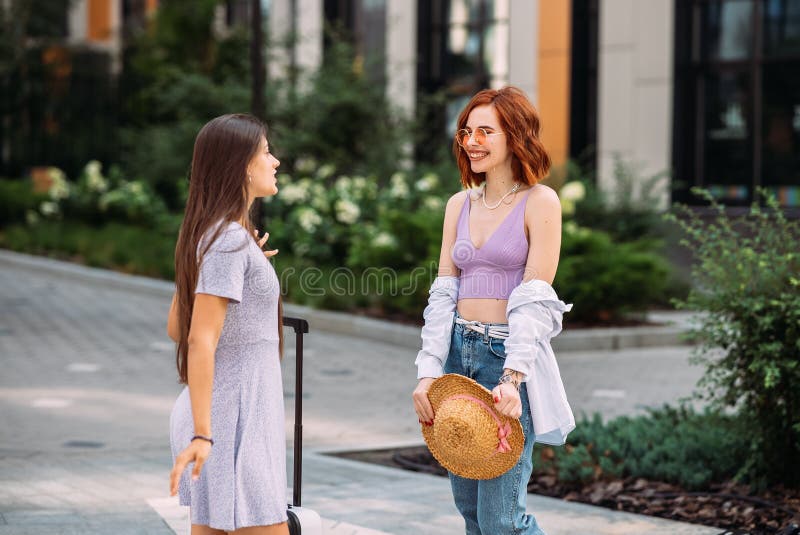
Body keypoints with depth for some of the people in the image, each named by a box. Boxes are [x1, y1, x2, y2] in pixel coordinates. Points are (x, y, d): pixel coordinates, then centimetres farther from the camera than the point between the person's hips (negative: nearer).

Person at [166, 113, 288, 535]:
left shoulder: (212, 235, 13)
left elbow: (175, 328, 19)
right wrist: (201, 434, -23)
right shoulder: (230, 240, -15)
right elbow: (202, 341, -20)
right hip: (233, 416, -10)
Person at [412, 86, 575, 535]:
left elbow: (533, 300, -12)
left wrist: (512, 379, -22)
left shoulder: (540, 202, -4)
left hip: (508, 358, -6)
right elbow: (443, 295, 8)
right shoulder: (460, 205, 13)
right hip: (458, 351, 6)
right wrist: (428, 373, -3)